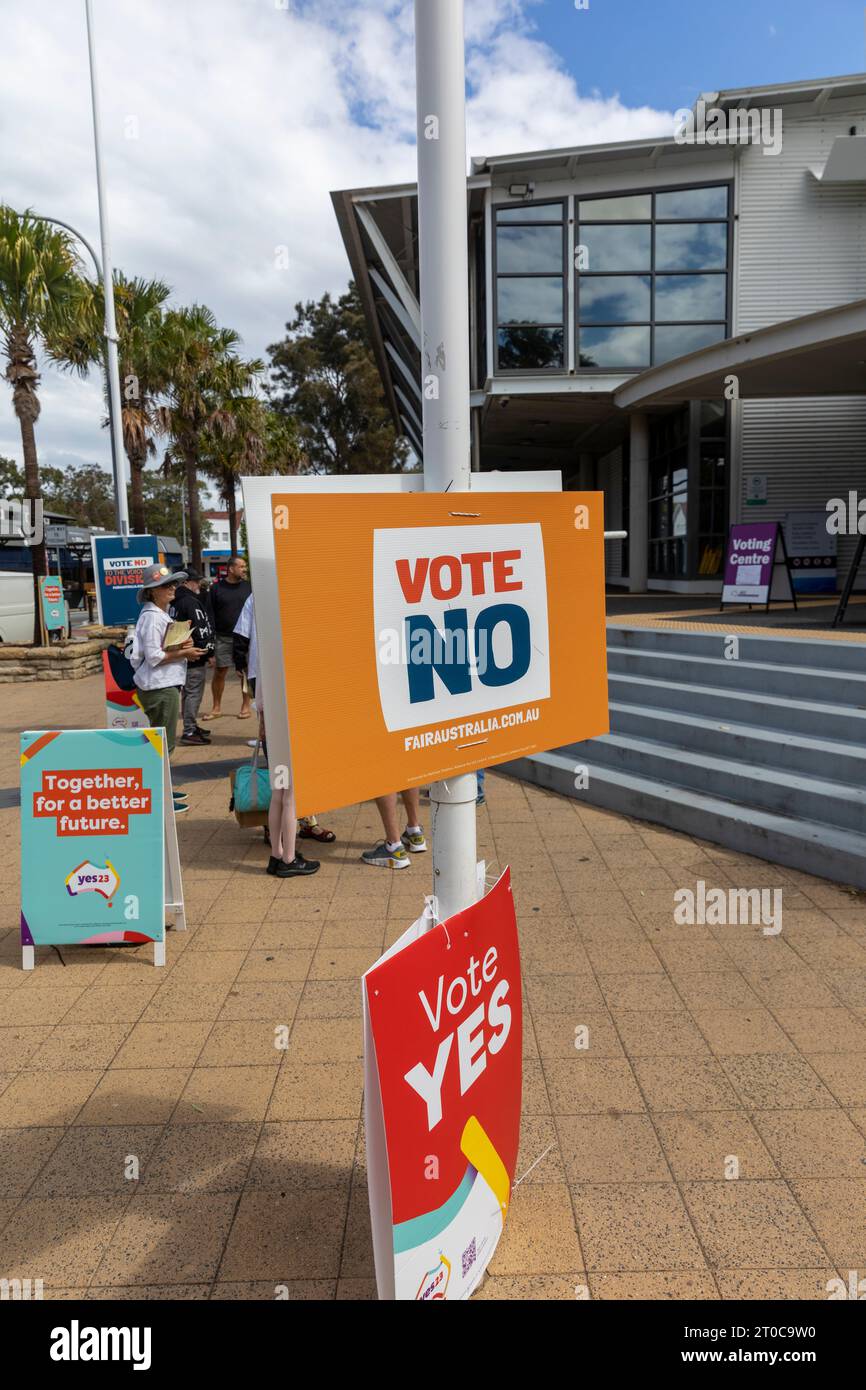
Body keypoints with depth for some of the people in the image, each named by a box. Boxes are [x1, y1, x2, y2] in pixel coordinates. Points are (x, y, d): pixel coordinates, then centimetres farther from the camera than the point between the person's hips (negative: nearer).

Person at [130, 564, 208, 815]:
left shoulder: (161, 613, 15)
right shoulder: (151, 616, -15)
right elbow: (153, 656, -20)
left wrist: (183, 644, 3)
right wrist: (183, 653, -14)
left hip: (167, 684, 10)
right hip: (159, 687, -10)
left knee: (162, 742, 18)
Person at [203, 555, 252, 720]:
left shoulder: (248, 587, 5)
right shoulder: (216, 588, 2)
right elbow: (210, 613, 2)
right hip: (222, 637, 0)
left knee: (245, 671, 3)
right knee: (219, 672, 2)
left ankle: (246, 707, 13)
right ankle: (217, 708, 13)